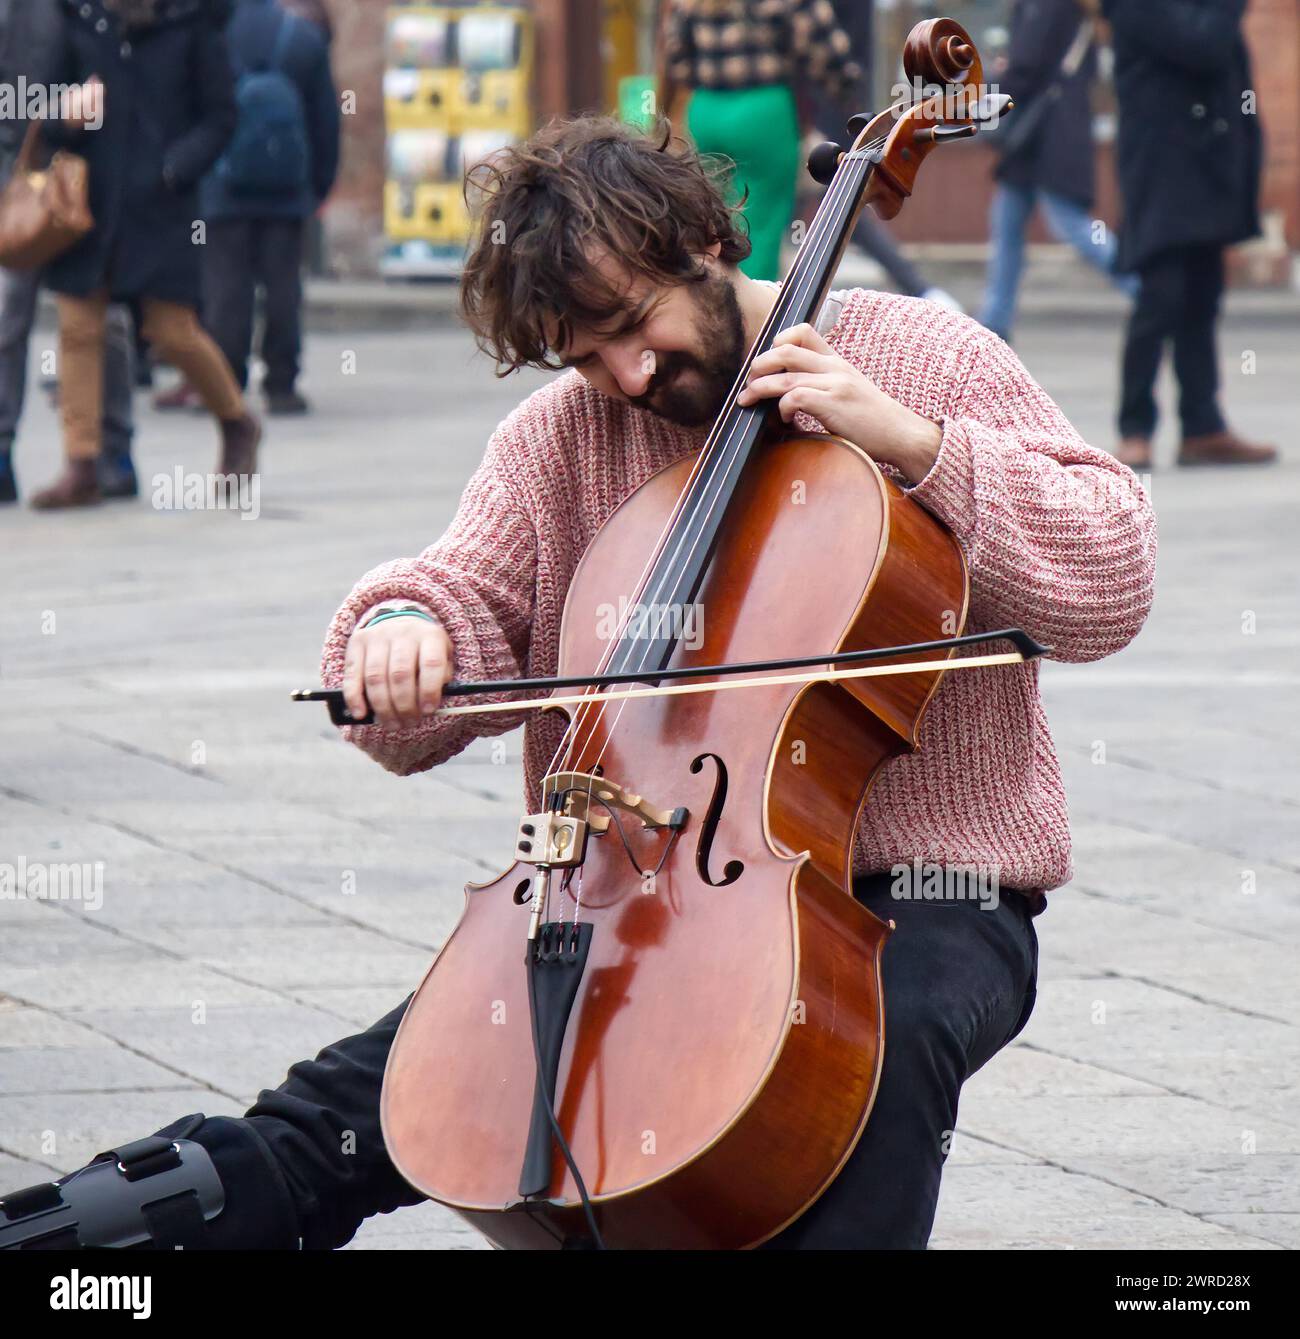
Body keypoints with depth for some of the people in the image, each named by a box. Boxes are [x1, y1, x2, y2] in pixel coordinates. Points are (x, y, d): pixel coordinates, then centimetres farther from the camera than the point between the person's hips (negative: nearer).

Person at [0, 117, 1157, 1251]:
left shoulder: (923, 361, 0)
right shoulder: (562, 439, 11)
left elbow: (1109, 587, -7)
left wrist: (917, 446, -18)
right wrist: (404, 629, -17)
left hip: (918, 894, -3)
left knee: (887, 1032, -39)